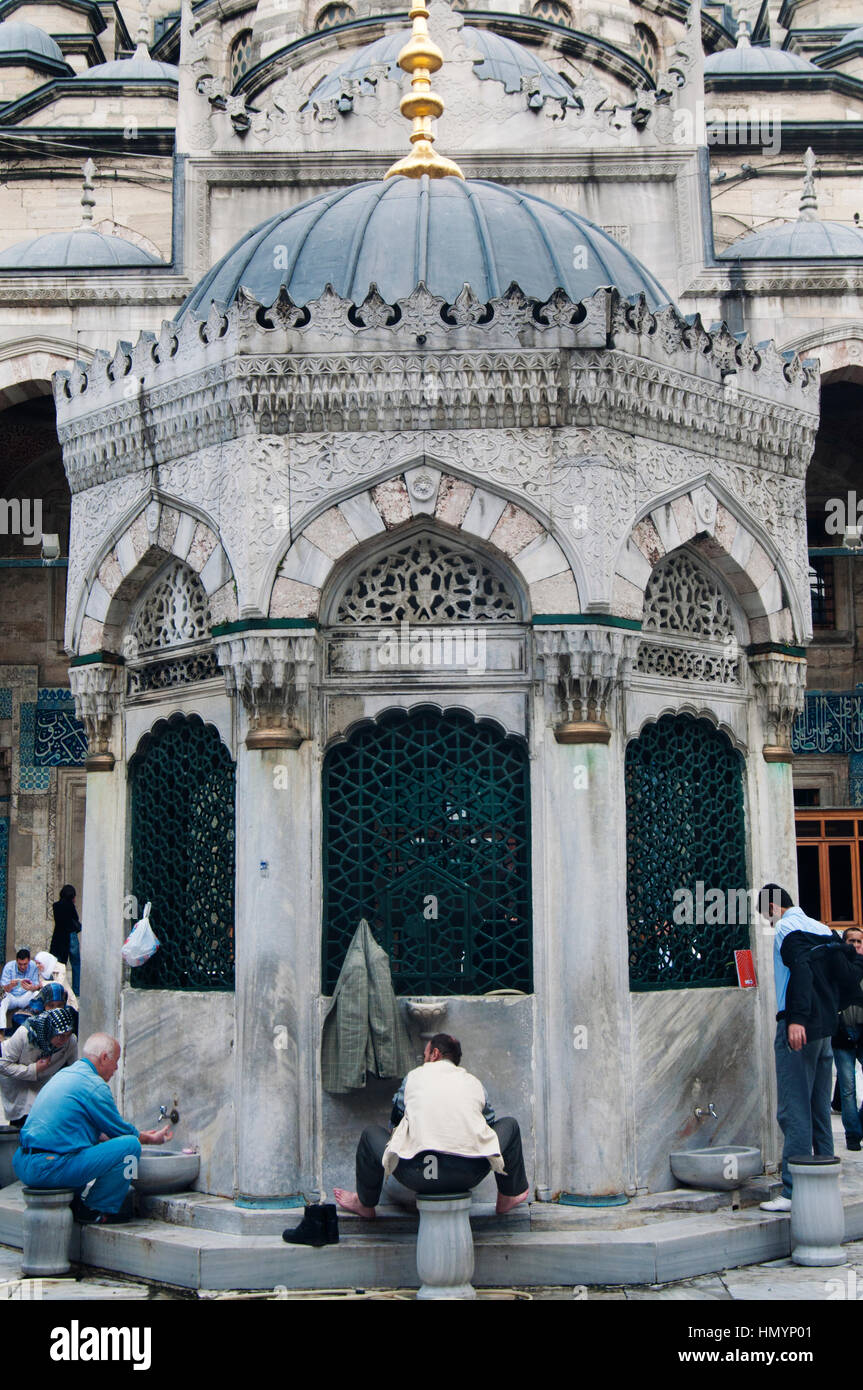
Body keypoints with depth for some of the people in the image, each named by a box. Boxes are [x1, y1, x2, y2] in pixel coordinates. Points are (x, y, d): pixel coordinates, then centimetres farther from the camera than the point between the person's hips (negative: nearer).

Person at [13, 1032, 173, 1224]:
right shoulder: (94, 1085, -10)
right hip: (51, 1169, -10)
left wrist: (142, 1135, 33)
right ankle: (98, 1210, 1)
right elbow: (120, 1130, 0)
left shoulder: (64, 1074, 20)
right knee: (130, 1145, -10)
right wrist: (150, 1139, 19)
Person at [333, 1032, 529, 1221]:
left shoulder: (414, 1076, 16)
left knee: (371, 1133, 24)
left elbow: (396, 1120, 30)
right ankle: (508, 1197, 37)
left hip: (417, 1176, -1)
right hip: (469, 1176, 2)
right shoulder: (474, 1083, 19)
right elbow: (489, 1120, 33)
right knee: (509, 1125, 28)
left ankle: (365, 1204, 38)